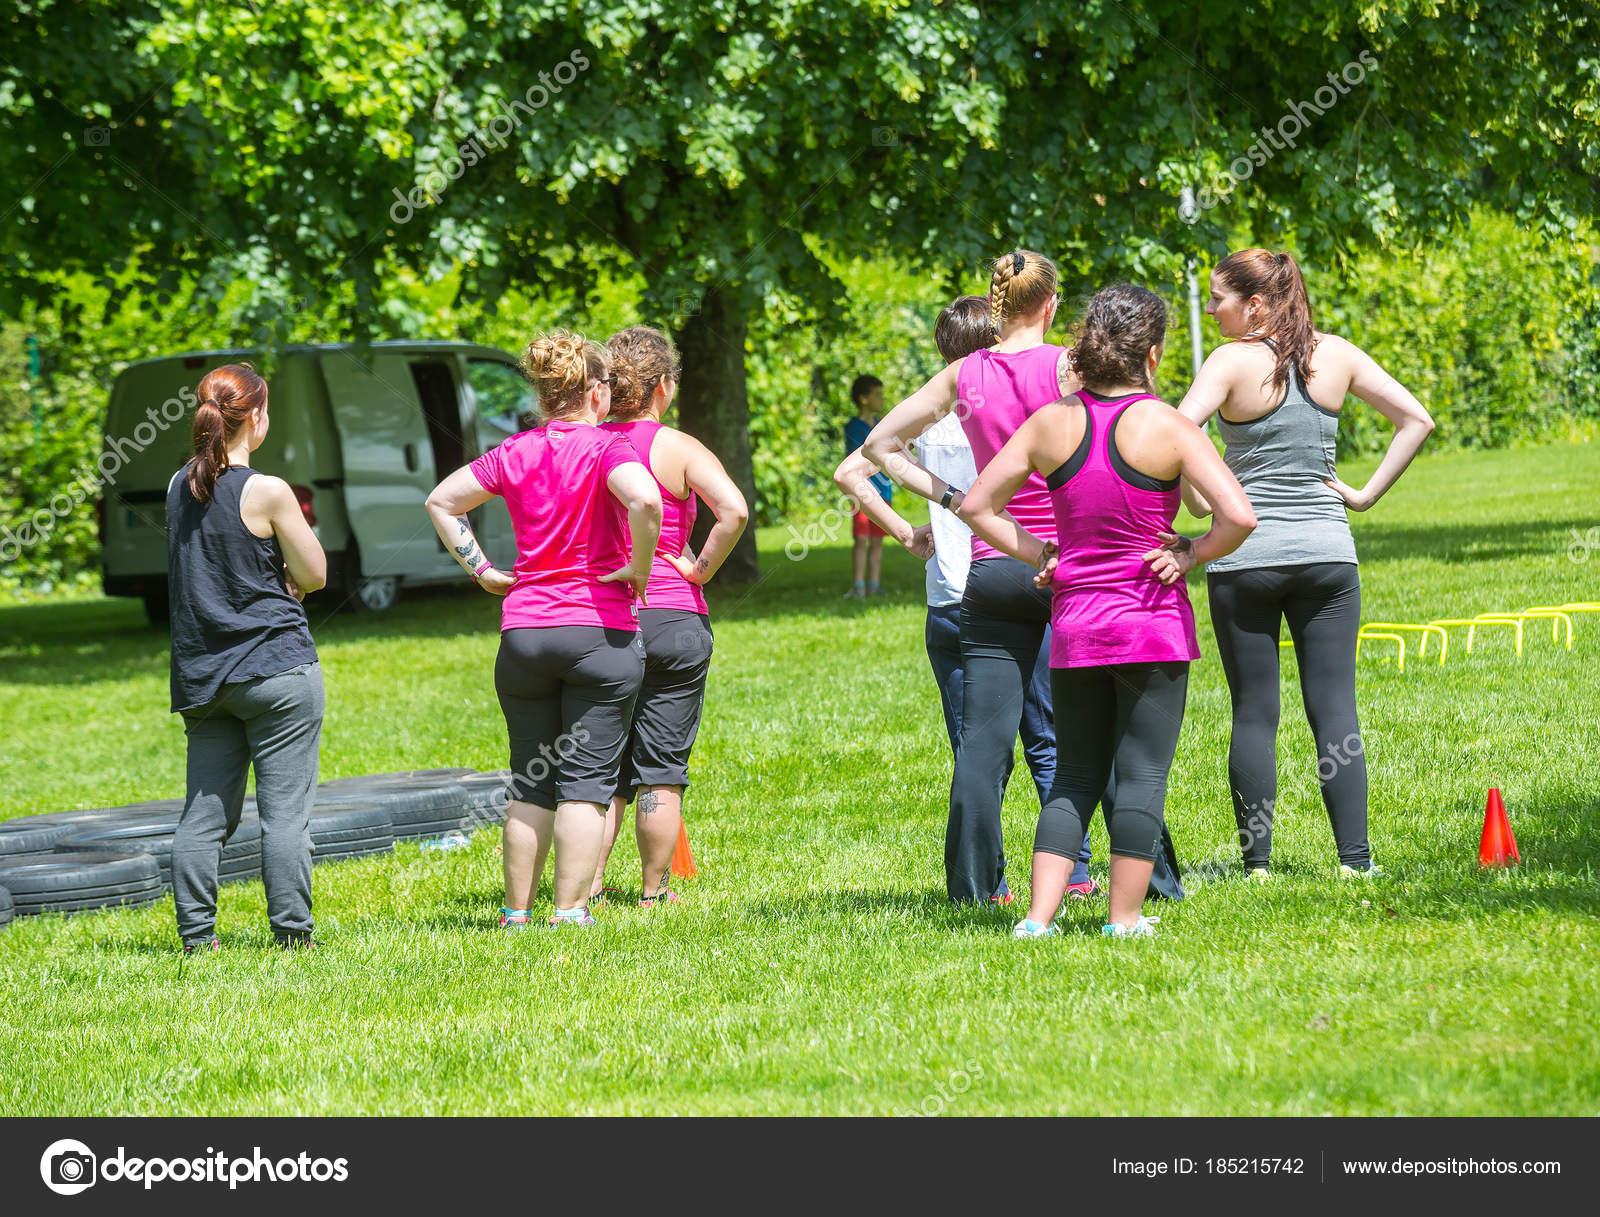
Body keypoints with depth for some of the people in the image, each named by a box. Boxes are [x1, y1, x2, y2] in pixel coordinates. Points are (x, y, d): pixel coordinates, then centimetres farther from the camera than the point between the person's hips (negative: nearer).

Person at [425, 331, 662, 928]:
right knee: (585, 782, 0)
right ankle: (569, 912, -4)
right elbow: (644, 500, -28)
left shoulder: (514, 453, 7)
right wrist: (638, 569, -15)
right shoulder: (606, 448, -9)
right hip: (601, 631, -4)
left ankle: (517, 911, 15)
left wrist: (481, 570, 12)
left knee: (529, 784, 13)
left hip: (524, 630, 4)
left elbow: (440, 502, 14)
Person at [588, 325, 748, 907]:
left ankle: (587, 884, 7)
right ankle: (655, 892, 8)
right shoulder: (677, 449, -6)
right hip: (673, 618, -3)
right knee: (660, 767, 4)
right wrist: (700, 570, -8)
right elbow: (734, 510, -20)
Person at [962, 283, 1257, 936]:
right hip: (1152, 624, -4)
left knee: (1074, 775, 13)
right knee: (1142, 774, 4)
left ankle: (1039, 914, 6)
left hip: (1074, 626, 4)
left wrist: (1037, 553, 9)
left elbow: (976, 506, 6)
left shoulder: (1050, 423, 1)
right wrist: (1191, 555, -3)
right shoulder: (1168, 427, -10)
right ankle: (1126, 918, 6)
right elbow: (1238, 516, -19)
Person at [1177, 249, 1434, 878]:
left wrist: (1198, 503, -7)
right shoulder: (1336, 355, 4)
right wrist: (1366, 494, 5)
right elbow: (1416, 419, 5)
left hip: (1243, 559, -3)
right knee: (1334, 708, 5)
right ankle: (1354, 857, 1)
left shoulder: (1234, 361, -9)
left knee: (1254, 713, 3)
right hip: (1326, 551, 3)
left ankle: (1257, 862, 4)